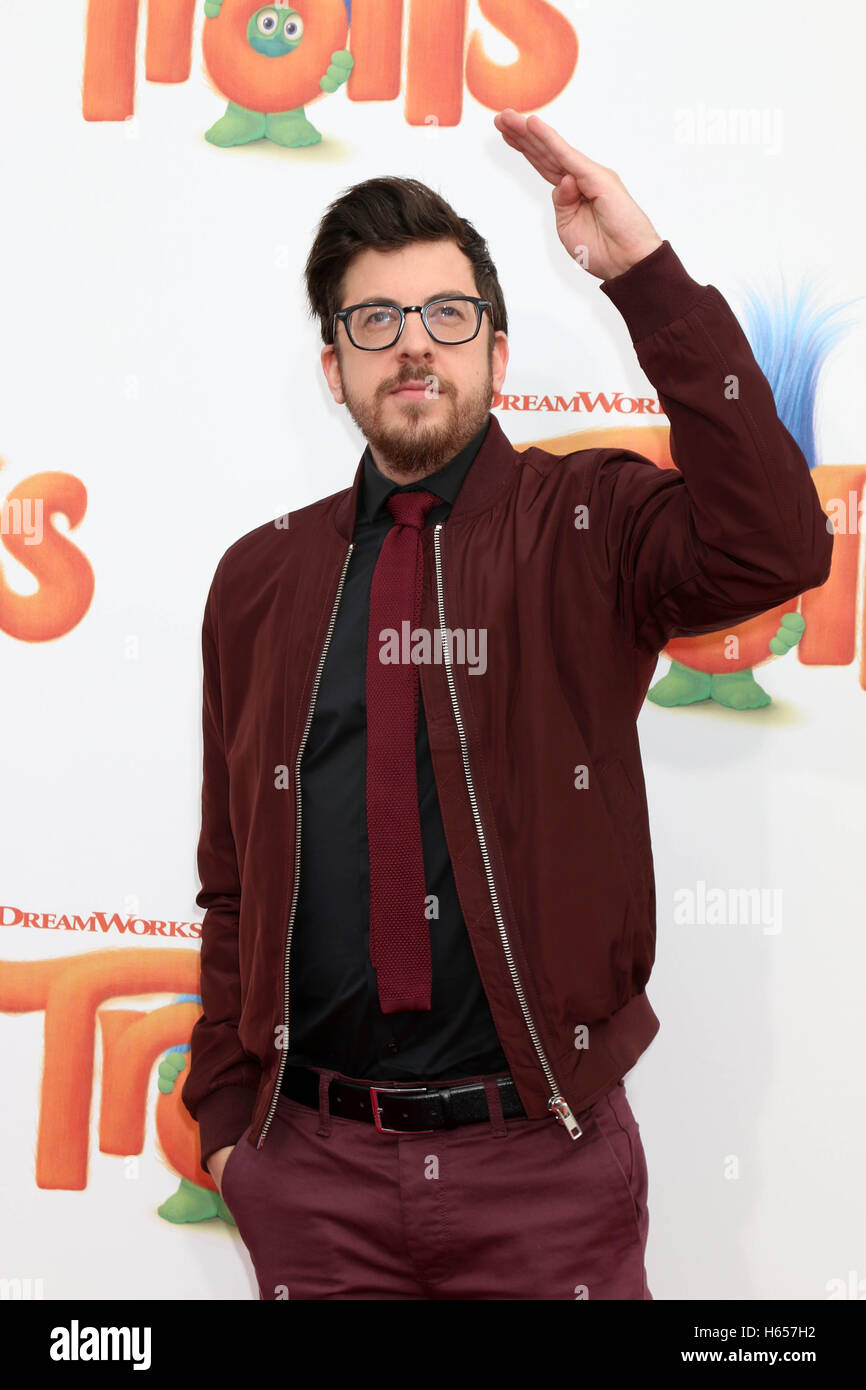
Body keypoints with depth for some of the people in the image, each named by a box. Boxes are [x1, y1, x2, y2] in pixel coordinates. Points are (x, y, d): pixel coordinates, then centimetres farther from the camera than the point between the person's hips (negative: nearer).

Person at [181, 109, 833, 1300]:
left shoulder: (587, 530, -3)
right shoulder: (262, 578, 4)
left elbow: (775, 549, -24)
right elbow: (234, 880, 8)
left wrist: (646, 273, -24)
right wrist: (223, 1110, 7)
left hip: (545, 1157, -2)